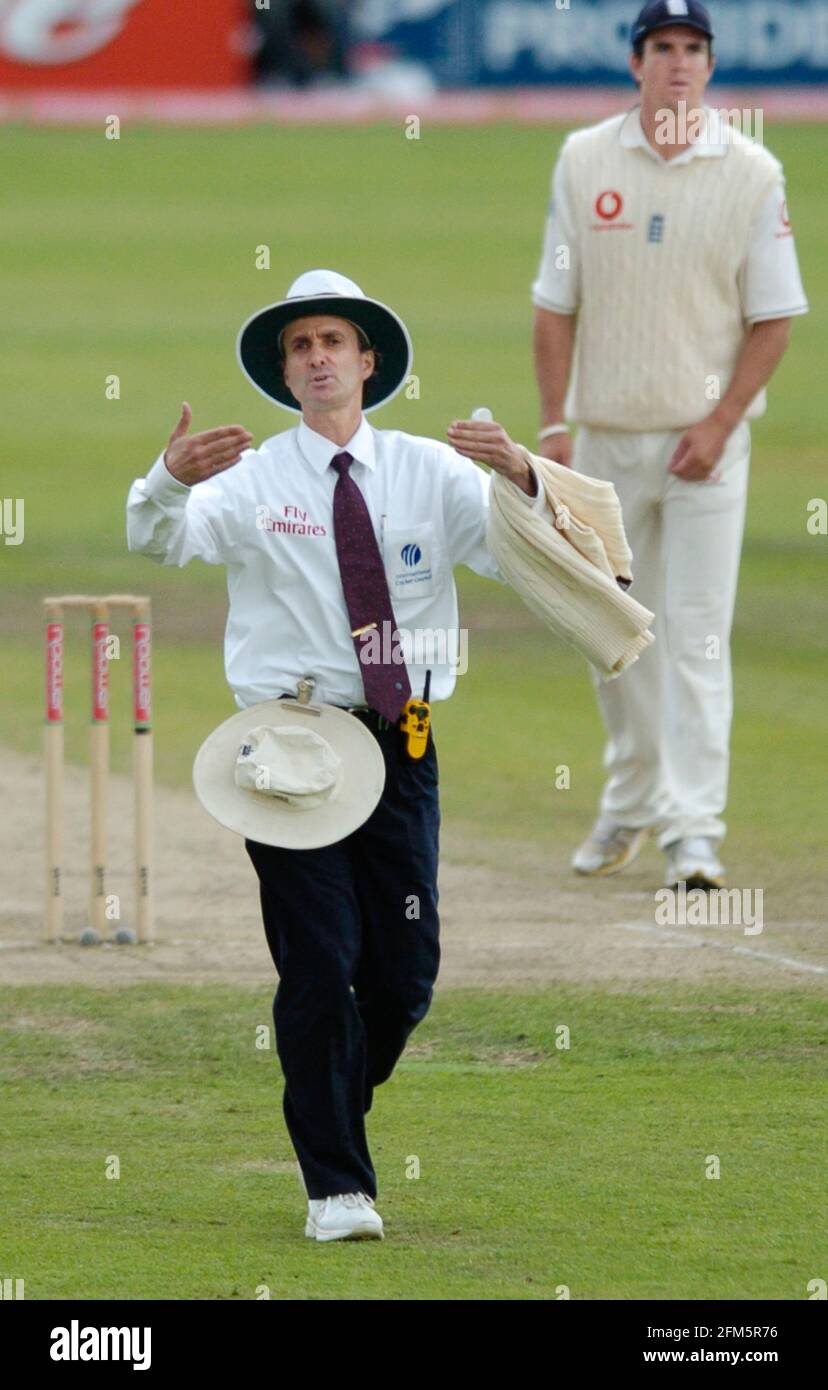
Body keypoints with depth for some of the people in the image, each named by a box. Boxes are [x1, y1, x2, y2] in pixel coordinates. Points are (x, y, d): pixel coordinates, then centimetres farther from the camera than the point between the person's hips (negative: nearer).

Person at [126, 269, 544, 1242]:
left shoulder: (427, 472, 6)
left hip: (400, 747, 3)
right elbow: (157, 541, -17)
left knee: (407, 971, 5)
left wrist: (521, 480, -29)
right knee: (320, 968, -6)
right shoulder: (253, 480, 0)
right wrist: (171, 480, -41)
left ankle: (335, 1110, 32)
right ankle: (336, 1184, 2)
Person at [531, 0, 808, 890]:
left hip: (703, 442, -3)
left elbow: (774, 316, -2)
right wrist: (553, 426, -2)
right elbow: (555, 304, 5)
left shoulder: (751, 174, -3)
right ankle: (630, 804, 31)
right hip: (606, 439, 3)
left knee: (696, 637, -8)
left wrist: (720, 424, -12)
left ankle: (692, 832, -10)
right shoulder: (584, 162, 3)